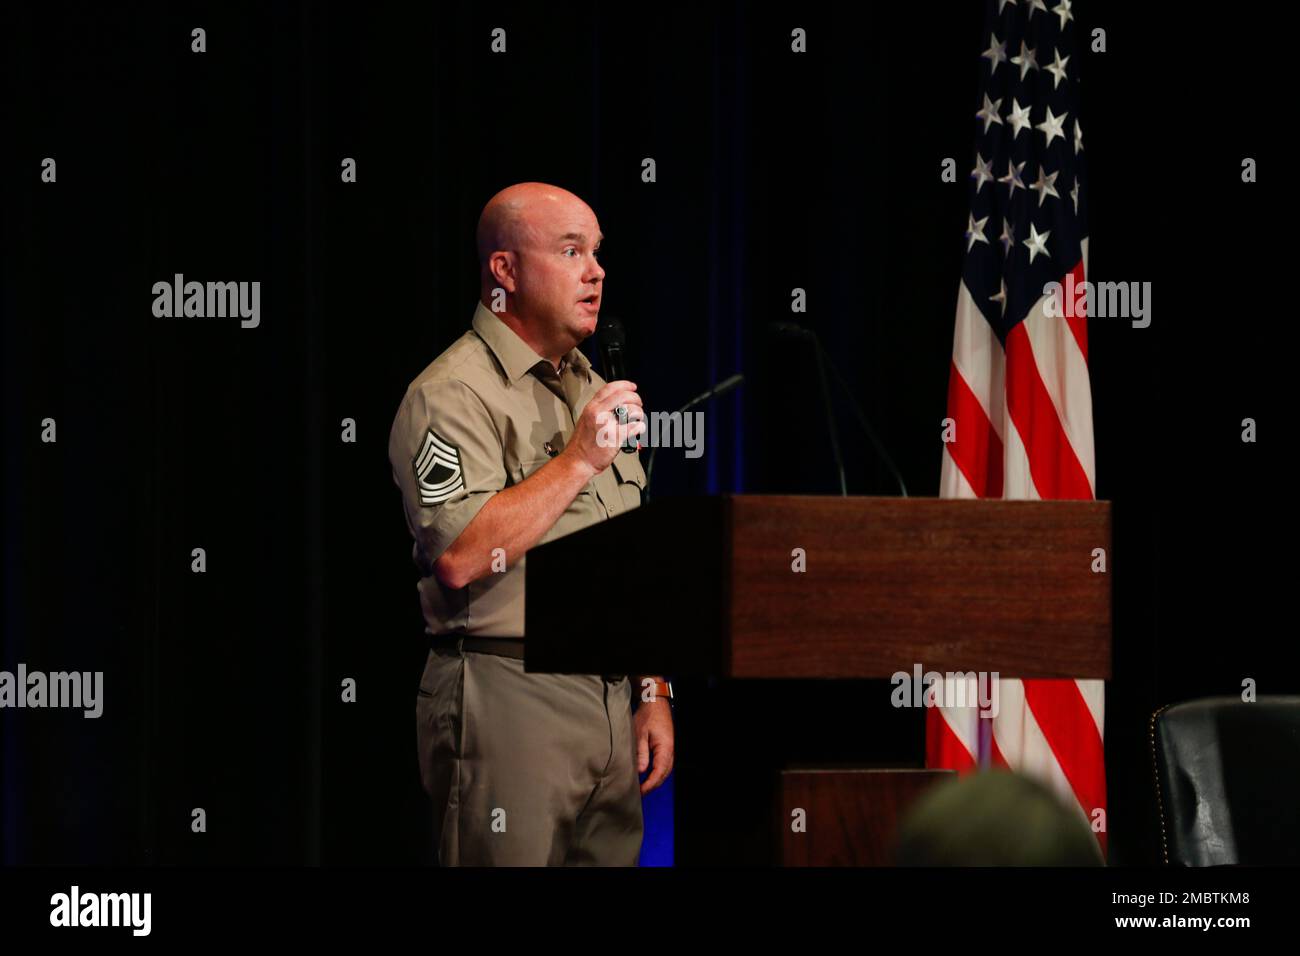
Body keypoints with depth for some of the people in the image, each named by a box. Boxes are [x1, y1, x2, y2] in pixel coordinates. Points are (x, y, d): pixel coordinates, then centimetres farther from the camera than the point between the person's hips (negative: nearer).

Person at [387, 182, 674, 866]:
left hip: (610, 700, 8)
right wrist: (579, 461, -17)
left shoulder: (594, 391, 19)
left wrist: (653, 694, 15)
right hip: (508, 700, -8)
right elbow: (459, 557, -23)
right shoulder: (452, 395, -9)